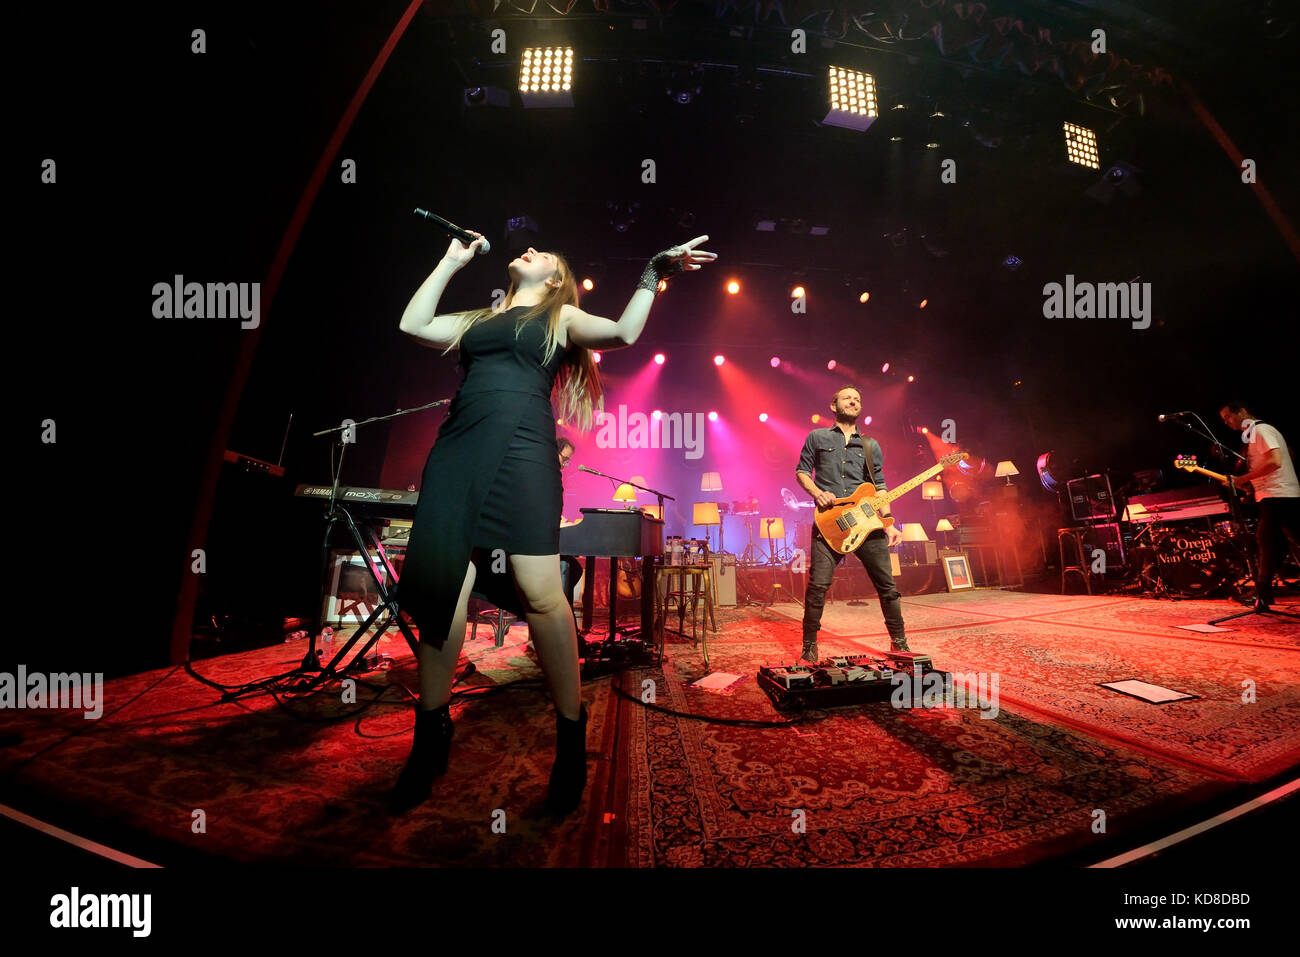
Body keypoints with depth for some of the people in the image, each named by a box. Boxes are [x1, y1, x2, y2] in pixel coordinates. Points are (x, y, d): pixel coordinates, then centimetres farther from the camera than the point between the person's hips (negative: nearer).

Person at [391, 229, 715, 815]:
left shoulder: (561, 318, 19)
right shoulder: (476, 321, 30)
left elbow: (624, 332, 5)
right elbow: (413, 325, 21)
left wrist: (654, 274, 2)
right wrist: (451, 263, 29)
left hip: (521, 449, -4)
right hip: (458, 449, 4)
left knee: (539, 591, -14)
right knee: (442, 584, -3)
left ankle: (571, 734, -2)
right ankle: (432, 733, 9)